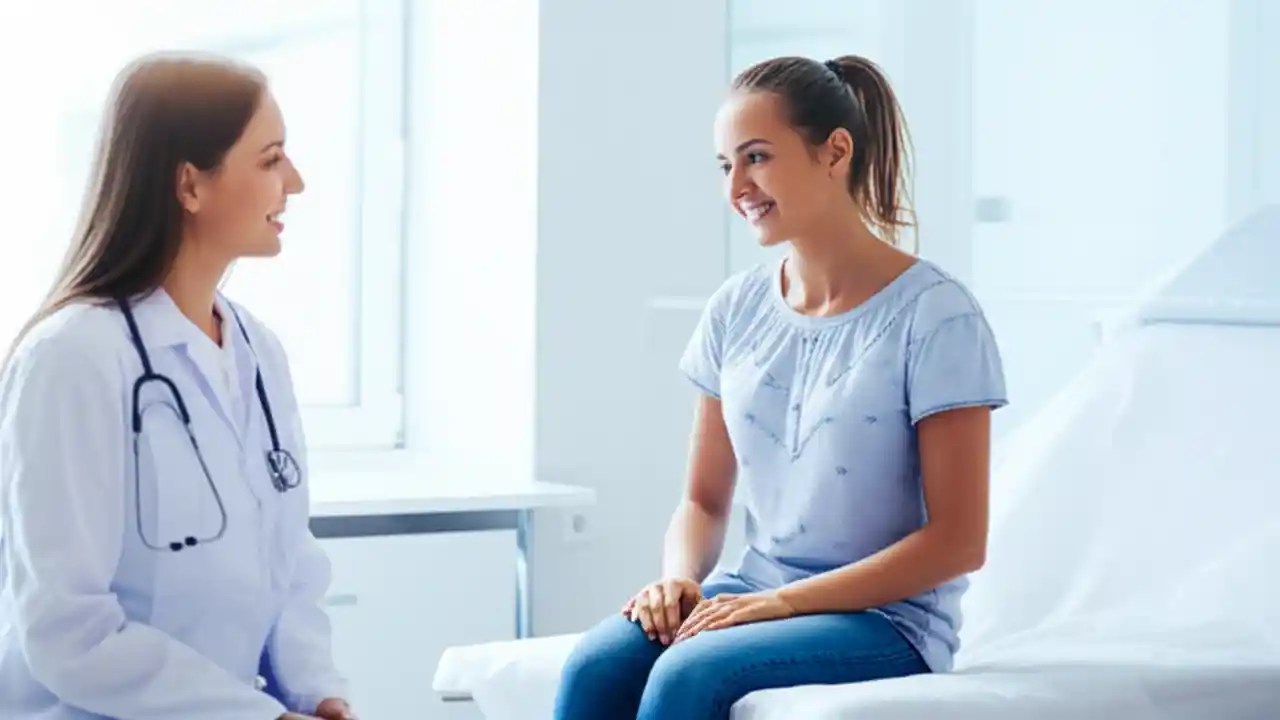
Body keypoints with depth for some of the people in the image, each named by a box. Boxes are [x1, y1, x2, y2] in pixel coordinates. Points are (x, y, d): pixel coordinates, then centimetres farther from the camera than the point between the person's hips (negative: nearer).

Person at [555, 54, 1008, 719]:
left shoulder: (933, 315, -10)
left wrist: (785, 601, -18)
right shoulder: (736, 309, 8)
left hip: (885, 620, -5)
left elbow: (957, 540, -12)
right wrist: (679, 579, -8)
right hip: (753, 595, 5)